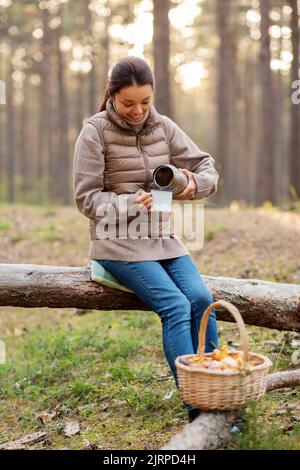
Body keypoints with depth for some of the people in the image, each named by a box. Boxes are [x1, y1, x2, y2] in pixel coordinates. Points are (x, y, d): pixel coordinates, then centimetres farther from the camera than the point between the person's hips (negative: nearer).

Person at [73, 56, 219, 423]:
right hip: (118, 242, -4)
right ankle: (196, 406, -18)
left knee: (201, 298, -18)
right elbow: (87, 199, -7)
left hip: (163, 238, 5)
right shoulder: (95, 132, -6)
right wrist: (131, 204, -23)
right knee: (176, 306, -22)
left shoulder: (163, 127, 7)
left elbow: (207, 169, 8)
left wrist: (194, 183, -16)